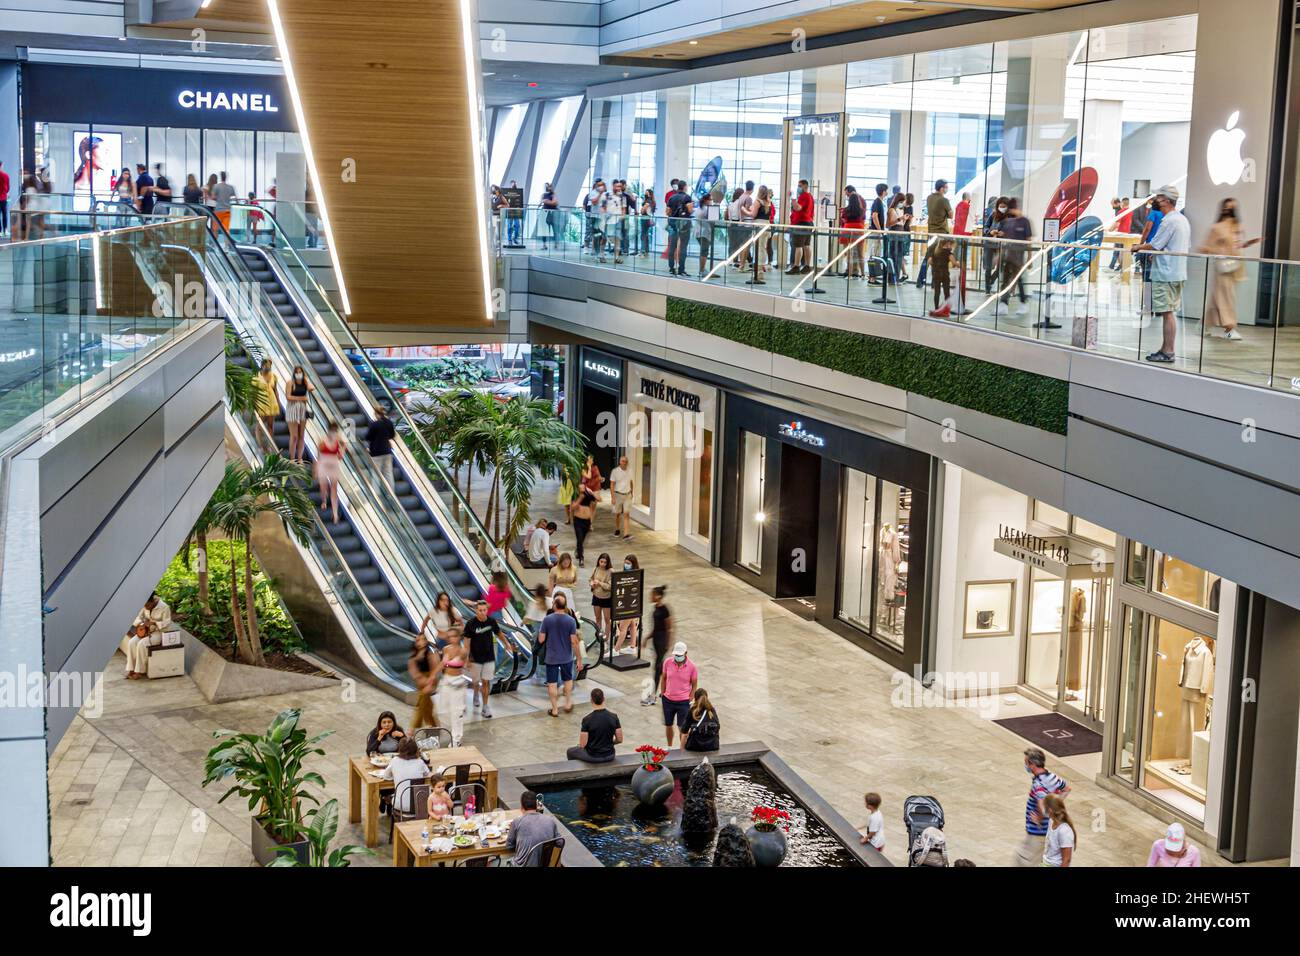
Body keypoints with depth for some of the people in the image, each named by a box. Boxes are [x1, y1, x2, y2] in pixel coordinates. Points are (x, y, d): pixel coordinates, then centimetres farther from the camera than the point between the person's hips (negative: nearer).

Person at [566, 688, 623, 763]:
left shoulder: (587, 719, -21)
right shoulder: (614, 717, -11)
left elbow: (582, 745, -17)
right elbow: (619, 740, -4)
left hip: (592, 757, -3)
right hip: (609, 756, 3)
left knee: (570, 752, 28)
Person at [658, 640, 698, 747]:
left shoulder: (691, 666, -12)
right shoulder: (667, 663, -6)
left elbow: (694, 684, -2)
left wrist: (690, 700, -6)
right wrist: (662, 694, 6)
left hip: (683, 702, -3)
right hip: (668, 700, 3)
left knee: (682, 728, 2)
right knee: (668, 725, 16)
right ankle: (669, 747, 37)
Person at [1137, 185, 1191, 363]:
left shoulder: (1169, 221, -16)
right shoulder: (1183, 219, 14)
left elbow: (1154, 245, -15)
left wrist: (1138, 247, 3)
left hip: (1165, 274, -10)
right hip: (1179, 273, 10)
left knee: (1167, 313, -6)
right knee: (1171, 313, 14)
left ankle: (1168, 352, -5)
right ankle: (1165, 349, 20)